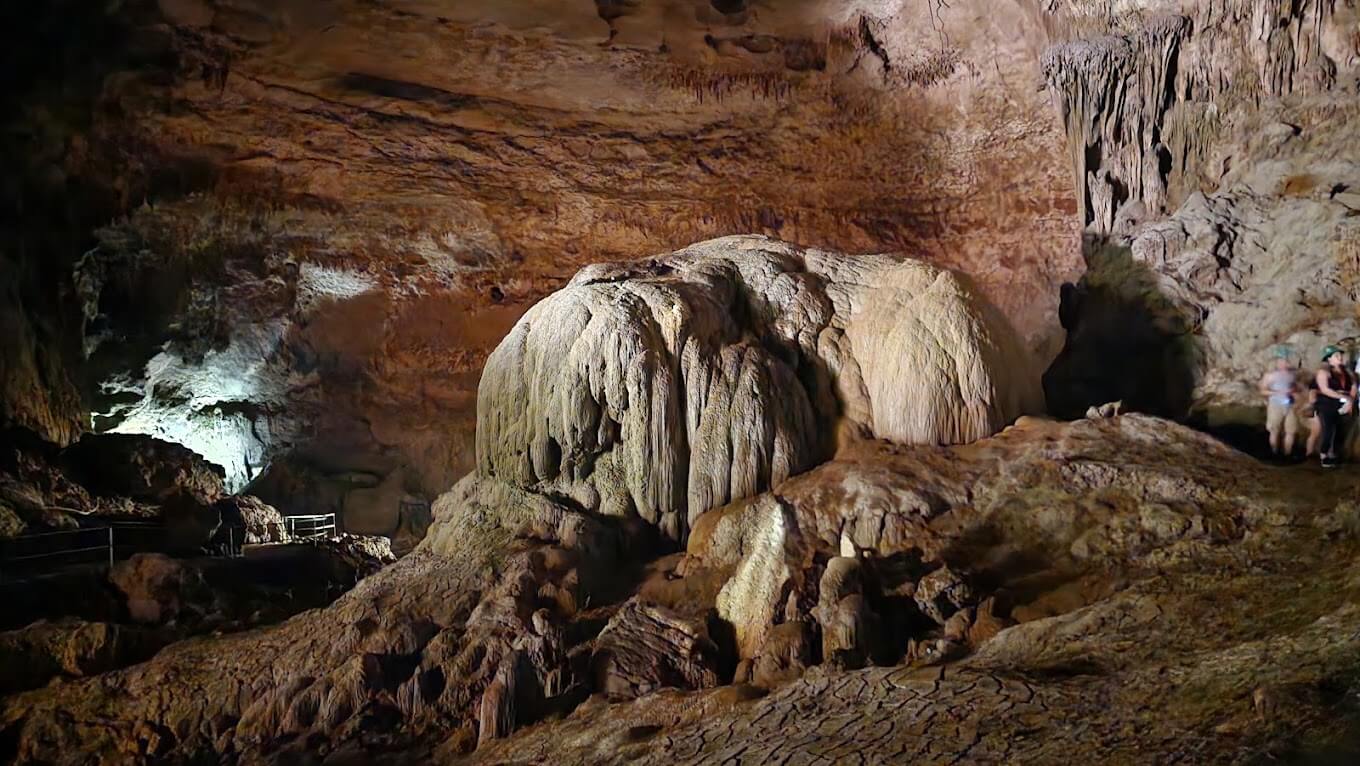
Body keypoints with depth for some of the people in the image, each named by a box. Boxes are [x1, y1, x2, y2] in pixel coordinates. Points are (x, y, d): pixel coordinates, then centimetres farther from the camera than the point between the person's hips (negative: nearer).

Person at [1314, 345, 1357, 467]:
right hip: (1327, 407, -5)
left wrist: (1350, 401, -12)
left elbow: (1353, 387, 5)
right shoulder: (1324, 372, -4)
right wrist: (1344, 397, -17)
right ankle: (1324, 457, 4)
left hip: (1342, 408, 5)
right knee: (1328, 432, -9)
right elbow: (1325, 390, -15)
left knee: (1341, 433, 4)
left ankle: (1334, 456, 17)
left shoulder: (1347, 372, 12)